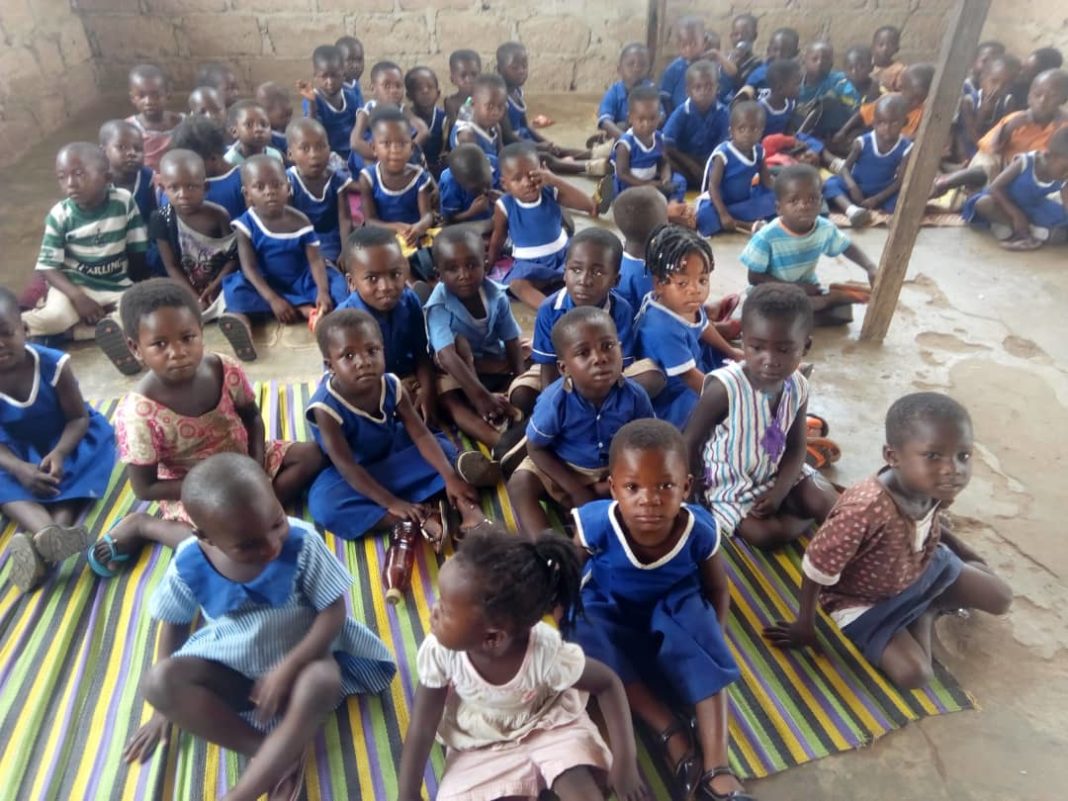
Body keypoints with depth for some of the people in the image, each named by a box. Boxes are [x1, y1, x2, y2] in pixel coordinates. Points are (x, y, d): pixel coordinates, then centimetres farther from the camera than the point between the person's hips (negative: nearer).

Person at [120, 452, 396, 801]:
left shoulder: (302, 542, -25)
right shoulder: (189, 565, -18)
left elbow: (334, 612, -18)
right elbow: (175, 624, 0)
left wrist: (287, 669, -26)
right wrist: (165, 707, 7)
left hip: (299, 654, -2)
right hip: (228, 666, 3)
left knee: (323, 682, -36)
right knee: (158, 682, -25)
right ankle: (282, 753, -20)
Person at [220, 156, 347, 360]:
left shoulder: (300, 221, -8)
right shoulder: (246, 224, -11)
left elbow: (316, 260, -14)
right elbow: (249, 268, -16)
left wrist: (323, 291, -32)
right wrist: (273, 299, -30)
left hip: (300, 282, 1)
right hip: (265, 285, -1)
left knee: (335, 281, -21)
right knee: (235, 286, -29)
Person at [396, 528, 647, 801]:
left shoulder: (546, 652, -33)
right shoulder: (439, 651, -28)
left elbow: (608, 684, -16)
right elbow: (421, 729, -14)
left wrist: (626, 761, -20)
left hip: (551, 730, -2)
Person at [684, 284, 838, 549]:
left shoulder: (798, 387, -11)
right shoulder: (724, 387, -28)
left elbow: (796, 448, -3)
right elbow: (690, 443, -19)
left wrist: (779, 493, -18)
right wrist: (695, 495, -14)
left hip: (777, 473, 5)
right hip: (729, 482, -5)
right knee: (767, 533, -22)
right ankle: (801, 518, 4)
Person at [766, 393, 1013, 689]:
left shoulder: (937, 488, -22)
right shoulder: (866, 508, -46)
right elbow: (817, 569, -32)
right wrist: (805, 626, -19)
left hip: (921, 568, 7)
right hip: (863, 600, -6)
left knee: (1000, 598, 10)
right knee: (914, 674, -17)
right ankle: (922, 616, 11)